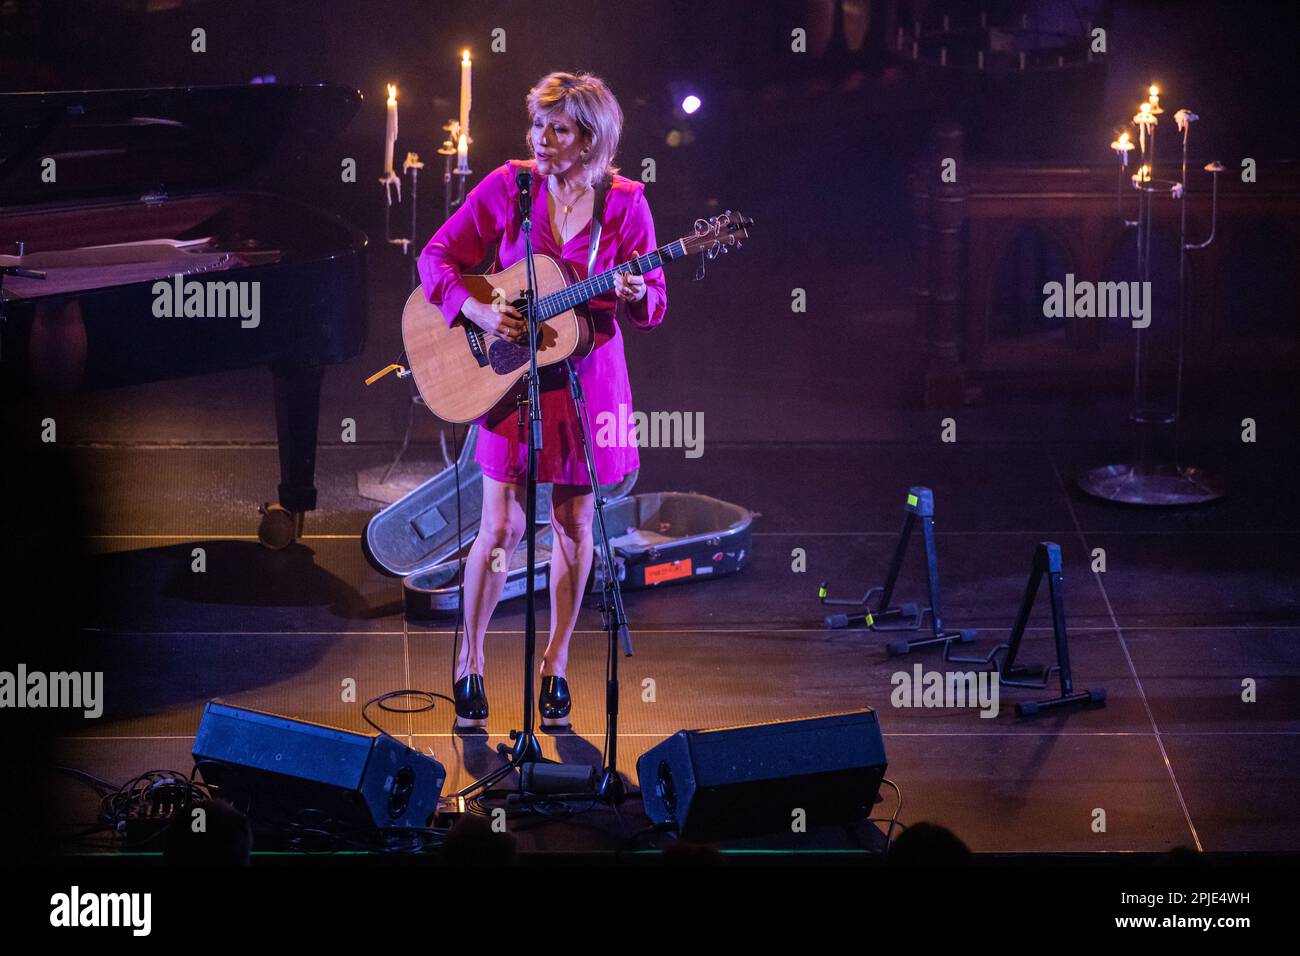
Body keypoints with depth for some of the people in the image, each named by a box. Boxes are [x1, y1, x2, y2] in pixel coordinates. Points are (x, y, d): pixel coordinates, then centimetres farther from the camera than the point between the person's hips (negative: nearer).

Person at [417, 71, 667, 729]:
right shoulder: (507, 187, -6)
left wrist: (635, 296, -25)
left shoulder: (624, 202, -6)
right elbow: (437, 257, -1)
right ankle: (470, 662, 16)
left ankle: (555, 664, 23)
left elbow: (654, 305, -1)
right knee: (502, 527, -2)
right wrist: (477, 310, -17)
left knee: (573, 525, 8)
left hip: (586, 376, 1)